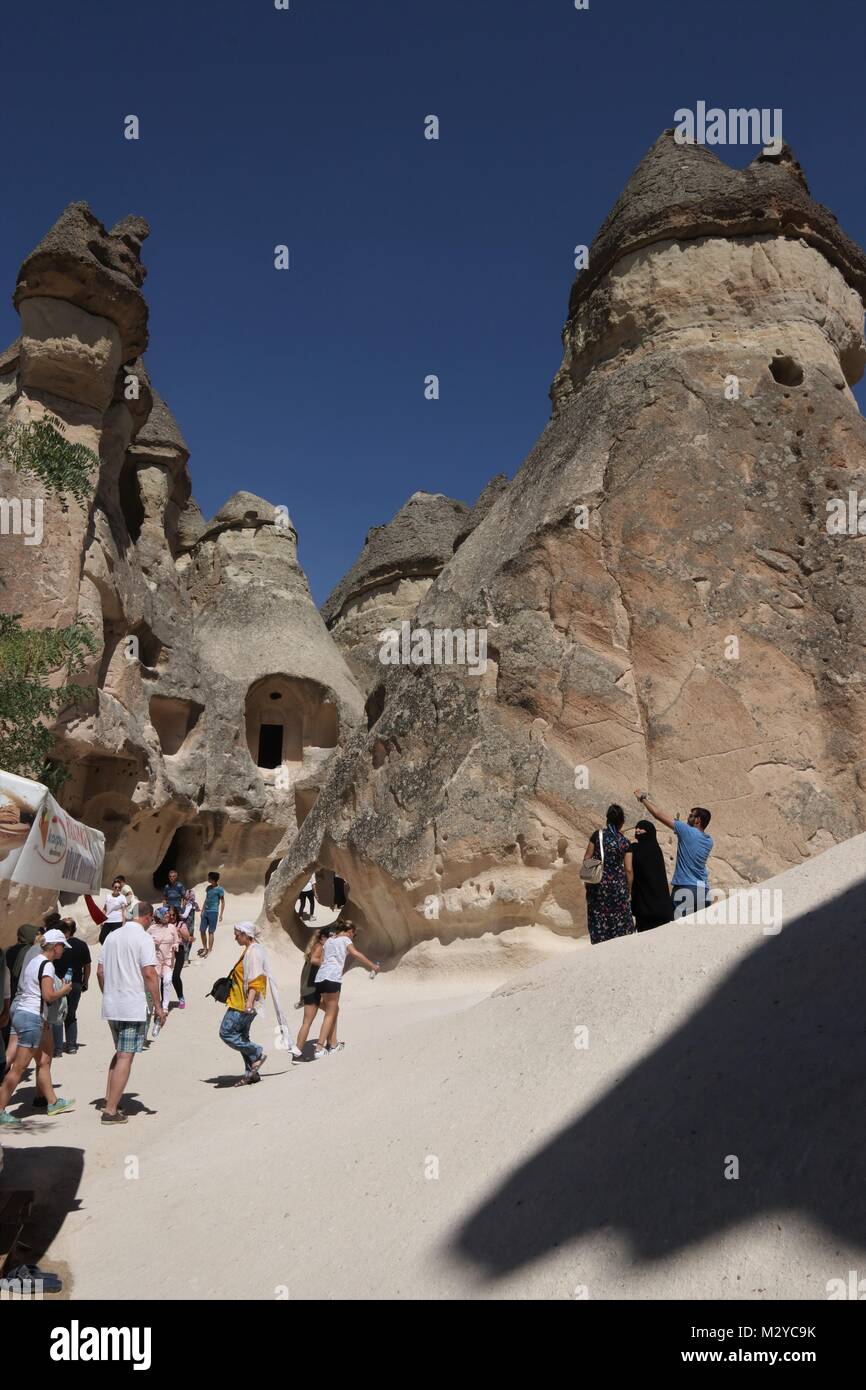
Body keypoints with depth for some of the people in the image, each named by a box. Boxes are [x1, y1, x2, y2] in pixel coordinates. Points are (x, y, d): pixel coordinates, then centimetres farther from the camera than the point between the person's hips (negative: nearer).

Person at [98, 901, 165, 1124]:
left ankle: (109, 1101, 20)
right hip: (133, 1007, -7)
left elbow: (100, 971, 13)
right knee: (125, 1057, -1)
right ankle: (111, 1111, 0)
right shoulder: (143, 938, -11)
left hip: (110, 1006, 7)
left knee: (120, 1053, 21)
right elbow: (149, 973, -17)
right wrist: (158, 1005, -11)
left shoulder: (112, 936, 10)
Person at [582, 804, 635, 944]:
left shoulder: (597, 835, -3)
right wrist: (629, 891, 7)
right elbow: (628, 870, -4)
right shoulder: (625, 842, -4)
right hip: (618, 885, -1)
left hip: (598, 884, 1)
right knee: (620, 922, 10)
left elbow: (587, 859, -1)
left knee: (598, 921, 9)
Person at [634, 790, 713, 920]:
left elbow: (658, 815, -4)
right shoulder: (709, 840, 11)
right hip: (703, 889, 7)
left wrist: (643, 798, 9)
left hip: (685, 887, -7)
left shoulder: (687, 831, -8)